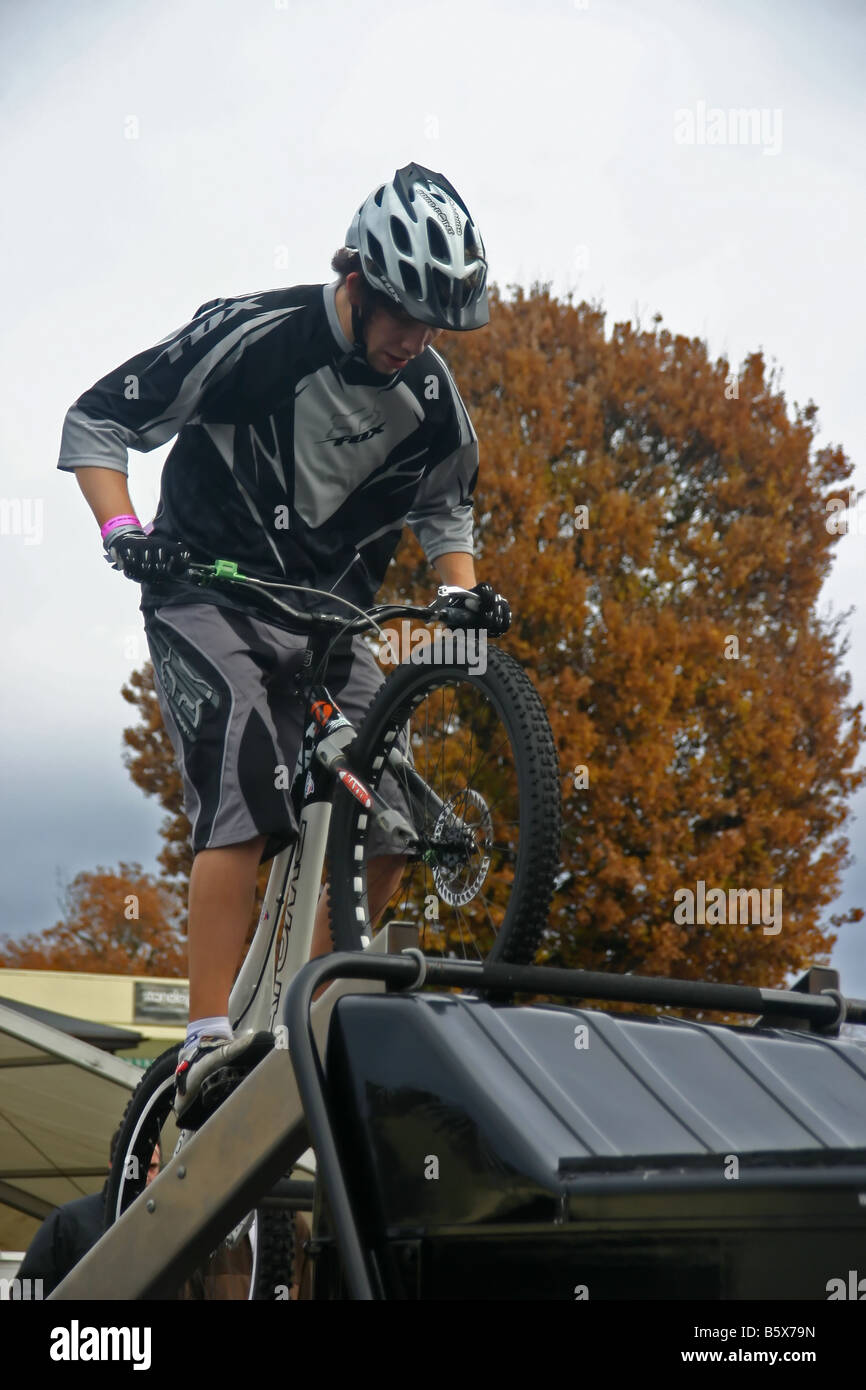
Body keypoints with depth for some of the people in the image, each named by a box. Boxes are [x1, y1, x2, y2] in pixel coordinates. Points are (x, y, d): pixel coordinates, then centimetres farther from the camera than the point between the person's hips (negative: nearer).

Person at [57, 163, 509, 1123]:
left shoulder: (429, 399, 1)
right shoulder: (251, 339, -14)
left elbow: (443, 506, 19)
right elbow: (96, 419, -8)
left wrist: (464, 589, -1)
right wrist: (121, 529, -23)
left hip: (328, 617, 6)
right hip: (209, 599, -5)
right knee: (246, 804, -26)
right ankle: (209, 1046, -25)